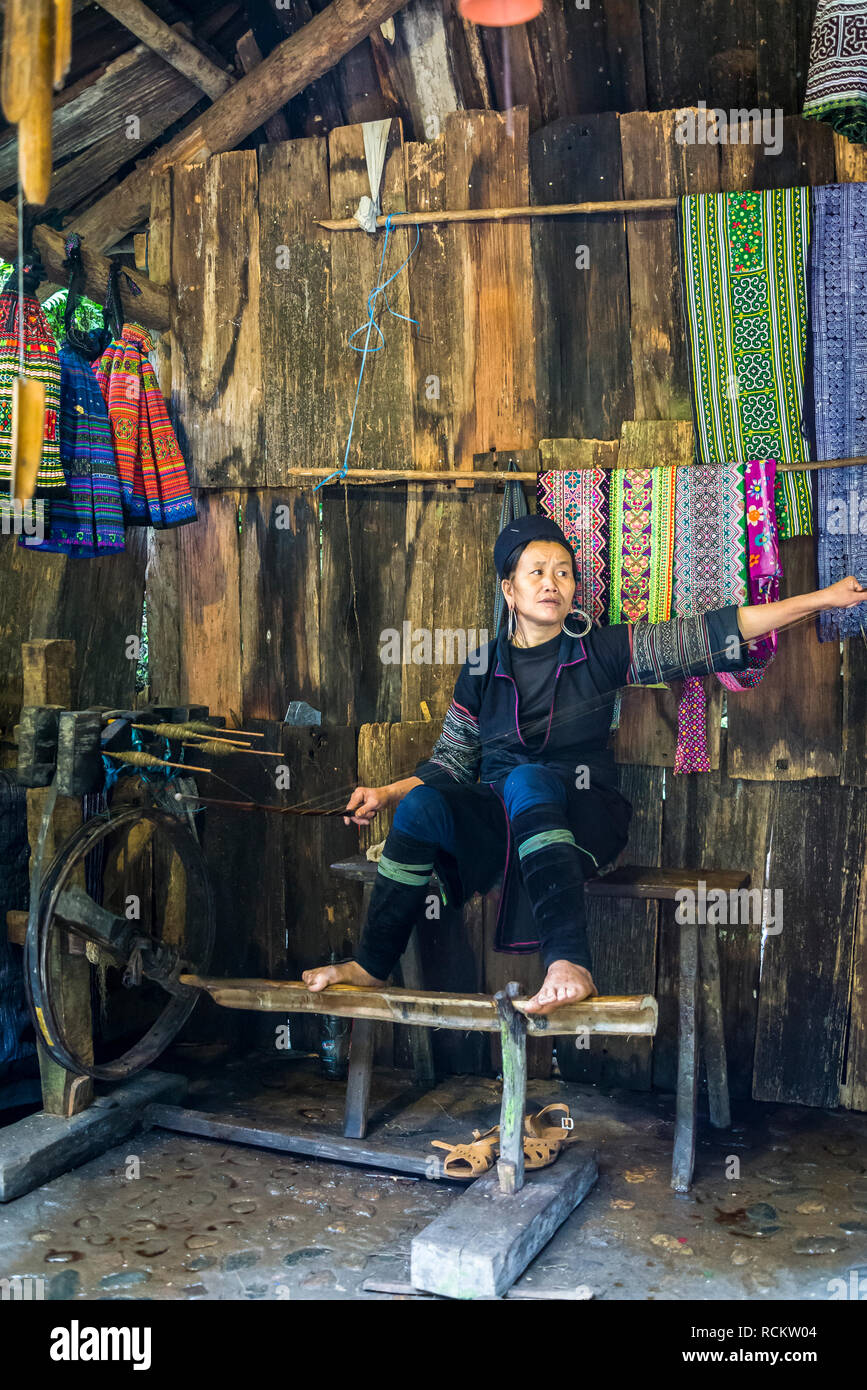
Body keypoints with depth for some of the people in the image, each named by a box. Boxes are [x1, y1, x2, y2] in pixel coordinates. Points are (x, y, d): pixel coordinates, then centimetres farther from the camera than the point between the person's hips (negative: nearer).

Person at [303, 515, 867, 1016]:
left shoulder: (602, 651, 3)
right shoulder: (483, 670, 11)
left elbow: (710, 636, -2)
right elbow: (451, 763, 17)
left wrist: (821, 599, -7)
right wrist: (386, 793, 2)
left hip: (585, 816, -2)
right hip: (498, 818, 3)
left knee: (528, 782, -37)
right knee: (423, 804, -28)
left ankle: (570, 962, -49)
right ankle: (372, 963, -17)